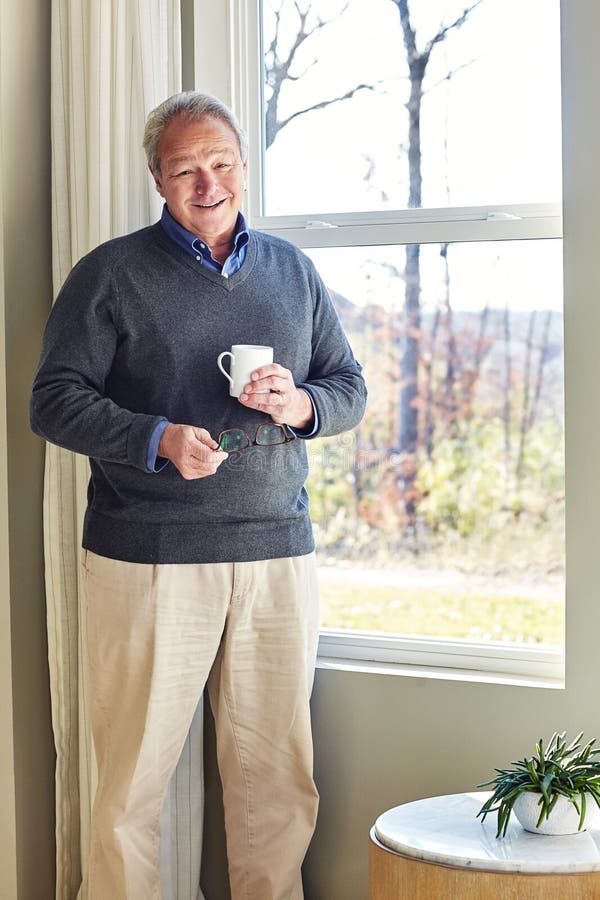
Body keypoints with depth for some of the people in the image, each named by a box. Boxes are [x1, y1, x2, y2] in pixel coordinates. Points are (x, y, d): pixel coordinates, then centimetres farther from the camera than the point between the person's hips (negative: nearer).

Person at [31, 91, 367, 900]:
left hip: (278, 556, 4)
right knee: (133, 776, 0)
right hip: (147, 560, -3)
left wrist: (300, 404, -5)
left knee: (278, 779, 7)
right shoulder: (112, 273, 2)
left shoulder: (293, 271, 15)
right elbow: (55, 401, -2)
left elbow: (351, 390, 18)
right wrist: (158, 438, -18)